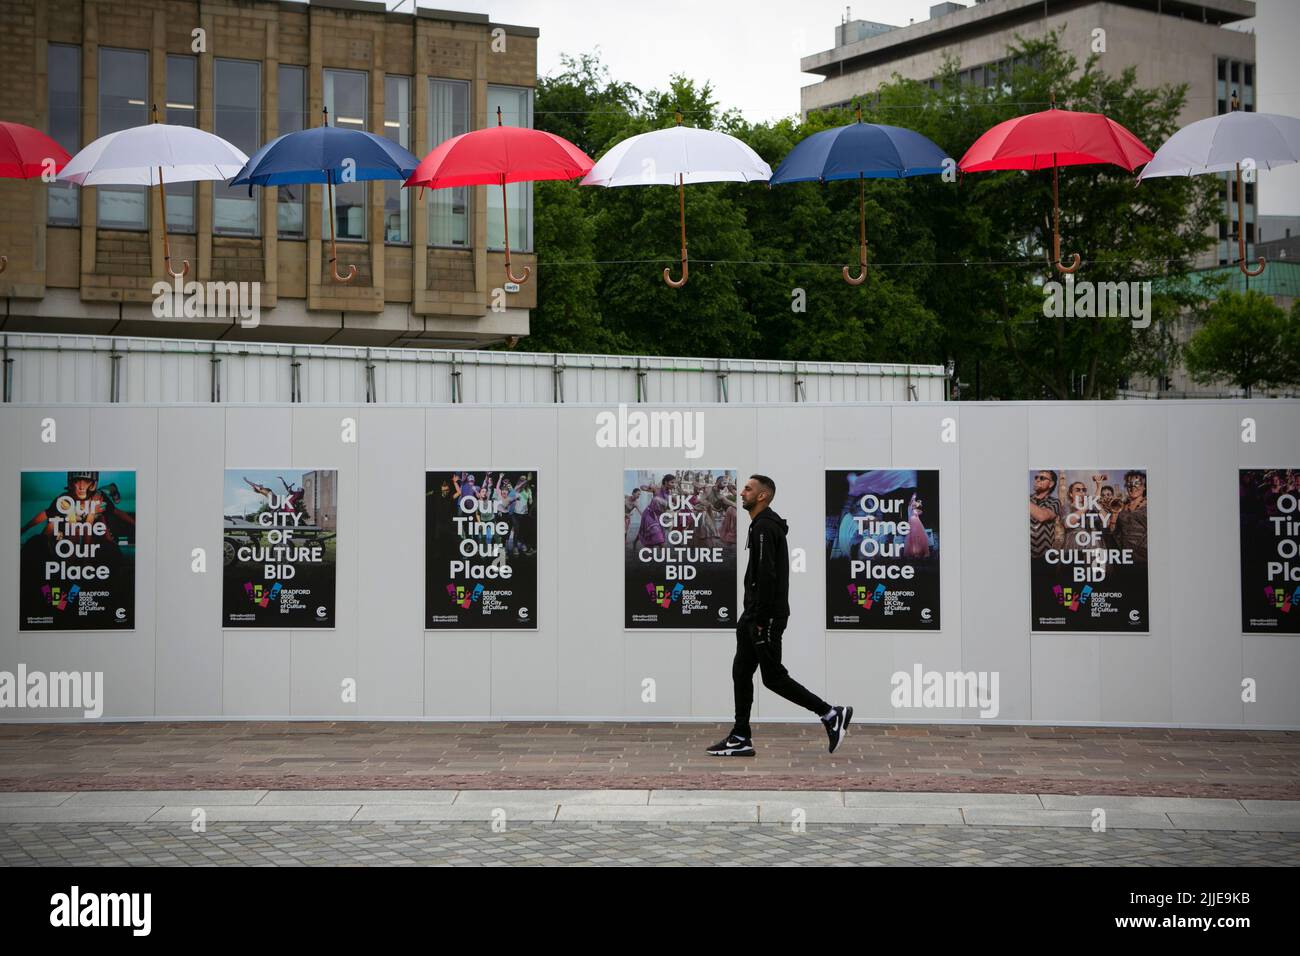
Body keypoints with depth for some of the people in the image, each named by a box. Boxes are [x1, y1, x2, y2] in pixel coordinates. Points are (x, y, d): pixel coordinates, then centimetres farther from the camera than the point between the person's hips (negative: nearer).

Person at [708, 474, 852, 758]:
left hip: (766, 616, -10)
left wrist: (761, 620, -23)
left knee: (773, 677, -5)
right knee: (741, 673, 8)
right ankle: (740, 739, 9)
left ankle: (831, 714, 3)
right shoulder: (763, 525, 17)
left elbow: (766, 575, -24)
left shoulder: (764, 527, -17)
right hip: (756, 614, 10)